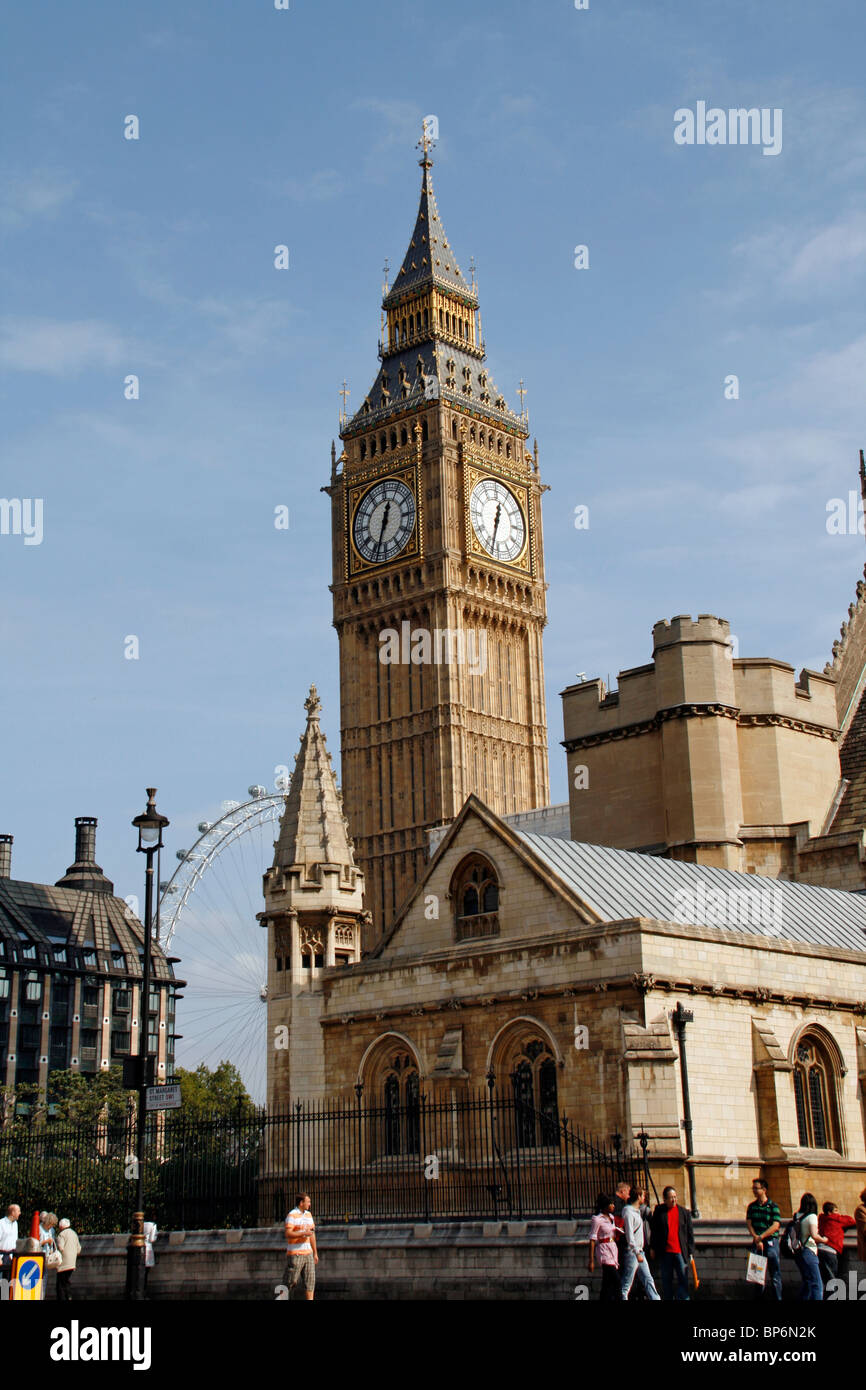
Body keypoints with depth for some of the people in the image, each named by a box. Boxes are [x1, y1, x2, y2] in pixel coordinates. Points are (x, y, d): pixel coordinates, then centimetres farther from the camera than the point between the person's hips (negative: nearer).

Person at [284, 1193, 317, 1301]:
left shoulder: (308, 1214, 16)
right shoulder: (292, 1215, -7)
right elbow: (288, 1234, -17)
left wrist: (315, 1253, 18)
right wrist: (303, 1233, -24)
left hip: (308, 1253, 7)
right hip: (295, 1253, -7)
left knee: (310, 1280, 1)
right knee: (291, 1281, -3)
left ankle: (309, 1300, 1)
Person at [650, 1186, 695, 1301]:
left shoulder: (684, 1212, 4)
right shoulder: (659, 1211, 3)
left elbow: (690, 1234, 8)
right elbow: (653, 1230, 8)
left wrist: (690, 1252, 4)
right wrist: (653, 1248, 4)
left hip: (680, 1252, 0)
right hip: (665, 1252, 0)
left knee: (683, 1279, -4)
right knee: (666, 1280, 8)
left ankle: (684, 1299, -1)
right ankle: (668, 1299, 18)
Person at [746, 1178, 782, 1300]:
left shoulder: (773, 1206, -4)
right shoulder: (752, 1206, 9)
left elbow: (775, 1226, -12)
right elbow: (749, 1224, 2)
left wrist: (761, 1237, -16)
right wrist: (756, 1239, -12)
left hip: (770, 1241, -4)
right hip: (757, 1242, 4)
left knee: (775, 1273, -4)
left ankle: (777, 1297, -1)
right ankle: (759, 1296, 14)